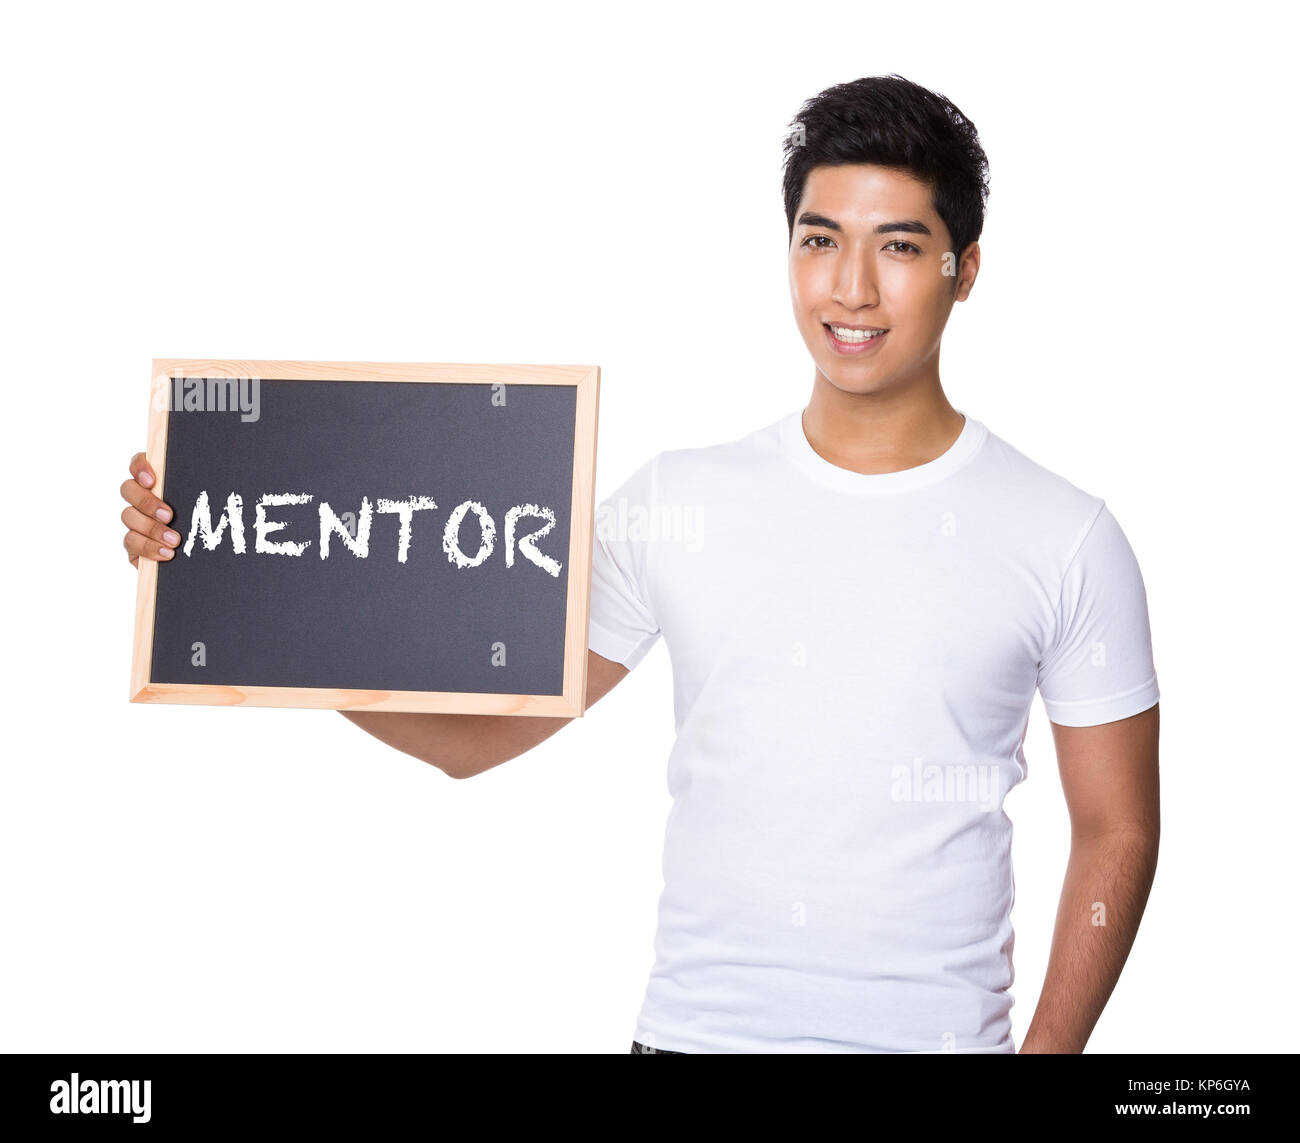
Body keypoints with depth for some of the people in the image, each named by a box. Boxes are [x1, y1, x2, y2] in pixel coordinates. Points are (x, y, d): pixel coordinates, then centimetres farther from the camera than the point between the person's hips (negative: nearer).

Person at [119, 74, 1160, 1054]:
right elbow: (479, 731, 2)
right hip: (693, 1027, 2)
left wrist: (1047, 1050, -8)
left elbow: (1115, 832, 2)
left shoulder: (1067, 538, -2)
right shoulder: (676, 503, 2)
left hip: (936, 1033, -1)